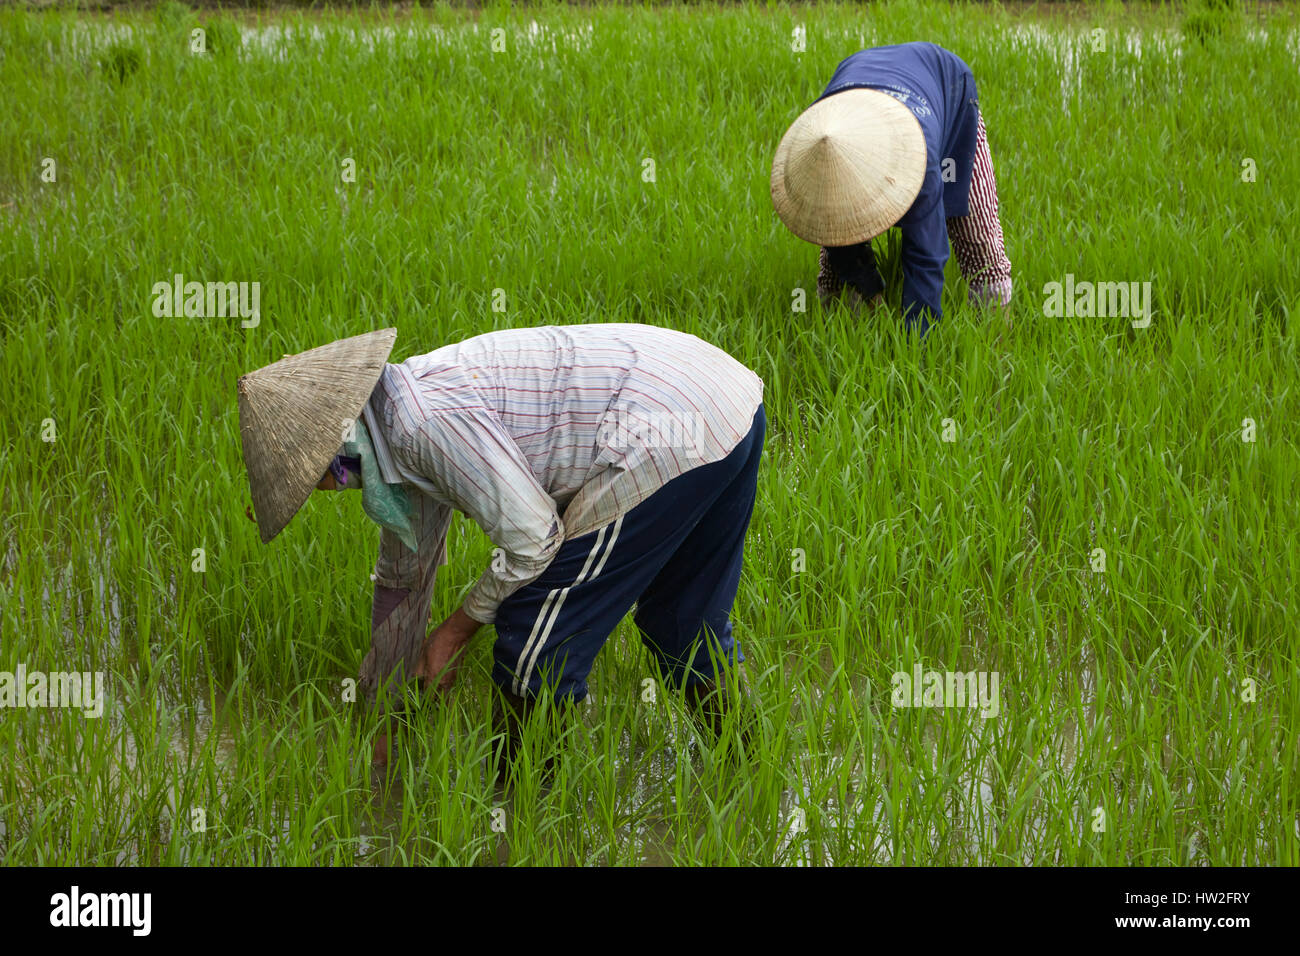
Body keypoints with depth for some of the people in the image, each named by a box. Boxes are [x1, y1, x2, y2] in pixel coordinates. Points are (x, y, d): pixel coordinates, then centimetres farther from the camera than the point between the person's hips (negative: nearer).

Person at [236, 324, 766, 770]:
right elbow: (404, 578, 26)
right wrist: (381, 717, 35)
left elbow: (532, 539, -14)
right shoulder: (401, 425, 14)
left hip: (670, 439, -10)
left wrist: (457, 630, 2)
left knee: (535, 637, 1)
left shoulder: (428, 420, -18)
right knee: (682, 627, 27)